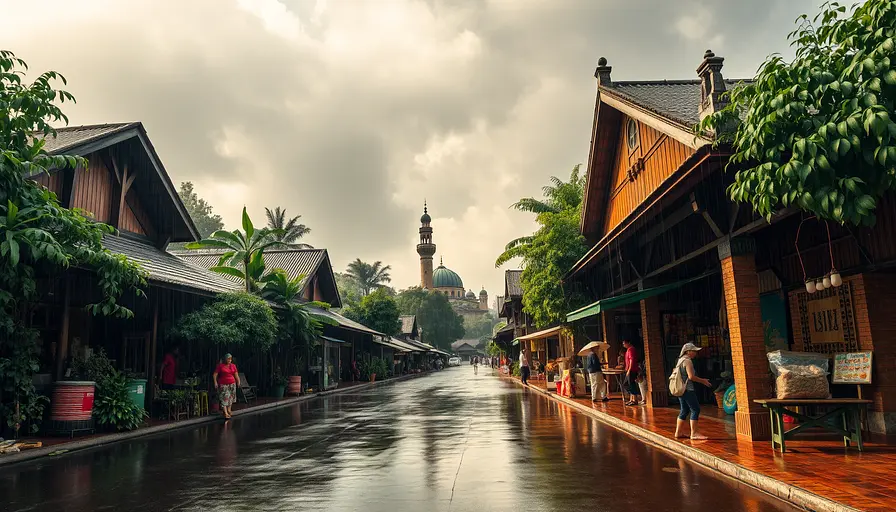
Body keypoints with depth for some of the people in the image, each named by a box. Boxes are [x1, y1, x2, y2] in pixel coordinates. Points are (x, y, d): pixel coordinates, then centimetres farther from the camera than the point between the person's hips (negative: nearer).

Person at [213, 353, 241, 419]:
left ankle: (229, 410, 26)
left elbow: (236, 374, 4)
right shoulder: (220, 366, -4)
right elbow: (215, 374, -5)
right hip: (223, 384, -4)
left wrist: (238, 381, -6)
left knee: (231, 397, 11)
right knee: (224, 397, -9)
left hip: (232, 384, 4)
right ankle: (225, 413, -11)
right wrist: (215, 382, -14)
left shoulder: (233, 366, 6)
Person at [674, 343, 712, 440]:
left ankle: (678, 432, 17)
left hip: (681, 389, 10)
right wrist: (703, 381, -9)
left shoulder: (681, 360, 17)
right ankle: (694, 433, -7)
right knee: (695, 409, -6)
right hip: (687, 389, -10)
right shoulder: (687, 361, -13)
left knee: (684, 411, 14)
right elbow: (691, 376, -21)